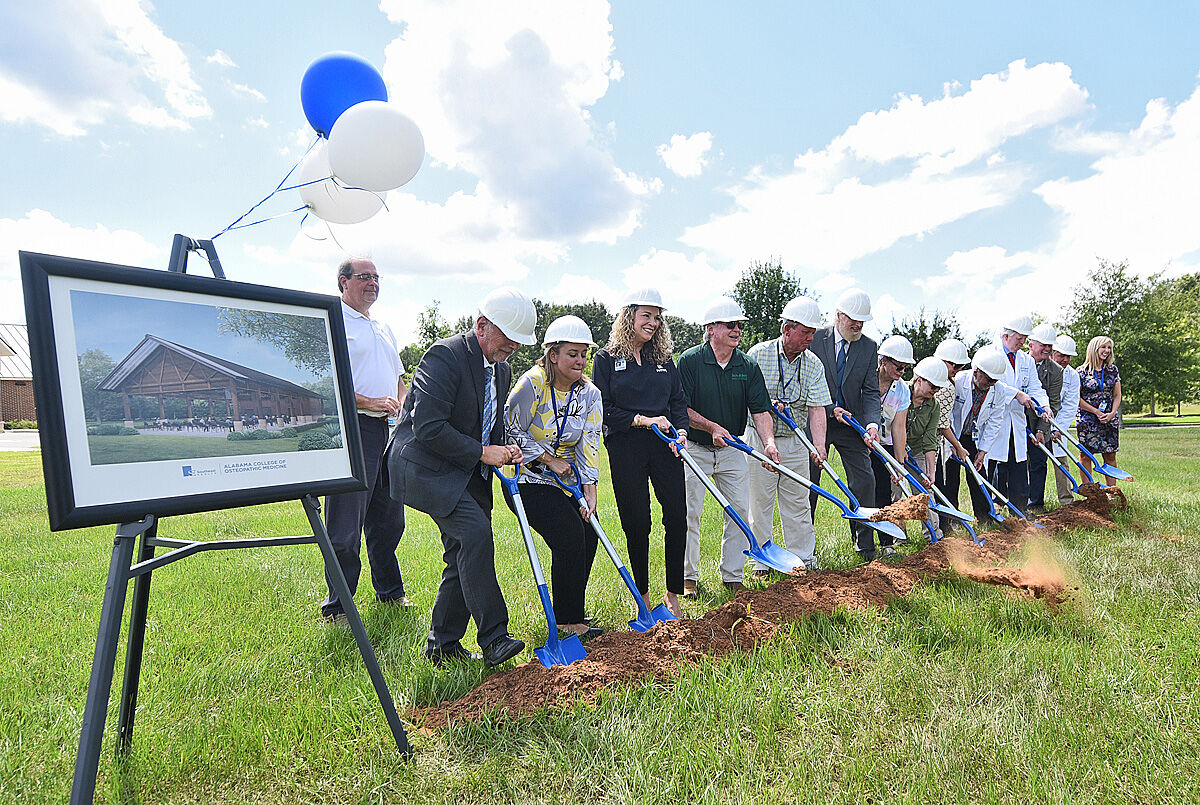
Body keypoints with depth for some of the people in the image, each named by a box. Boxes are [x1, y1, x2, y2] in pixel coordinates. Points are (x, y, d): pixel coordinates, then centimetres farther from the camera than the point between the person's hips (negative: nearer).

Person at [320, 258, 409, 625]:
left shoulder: (384, 329, 22)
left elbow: (399, 379, 26)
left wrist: (398, 405, 6)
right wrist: (369, 403, -18)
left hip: (387, 430, 8)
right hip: (351, 430, -8)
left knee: (389, 519, 16)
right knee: (345, 526, -3)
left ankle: (390, 590, 31)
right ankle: (337, 607, 12)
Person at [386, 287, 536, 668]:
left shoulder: (502, 370, 12)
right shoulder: (445, 356, -16)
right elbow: (428, 428, -23)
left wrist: (505, 451, 0)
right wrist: (483, 452, -20)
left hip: (469, 475, 9)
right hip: (426, 466, -9)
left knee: (465, 552, 7)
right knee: (476, 533, -22)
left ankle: (442, 644, 21)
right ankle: (493, 637, -11)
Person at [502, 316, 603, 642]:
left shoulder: (589, 393, 1)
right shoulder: (532, 383, -14)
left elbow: (589, 444, -5)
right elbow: (511, 432, -12)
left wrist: (590, 491, -14)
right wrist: (549, 460, -13)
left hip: (567, 480, 6)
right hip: (528, 479, -6)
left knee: (588, 537, -2)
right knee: (570, 538, -17)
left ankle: (570, 617, 19)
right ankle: (567, 623, -2)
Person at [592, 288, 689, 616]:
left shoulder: (663, 358, 15)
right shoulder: (606, 358, 2)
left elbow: (679, 402, 13)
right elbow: (604, 409, -3)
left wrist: (680, 432, -5)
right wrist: (642, 420, -11)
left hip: (664, 446, 4)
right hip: (625, 448, -3)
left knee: (677, 517, -2)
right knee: (637, 523, 2)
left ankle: (673, 594, 15)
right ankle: (642, 595, 21)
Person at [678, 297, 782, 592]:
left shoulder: (749, 367, 1)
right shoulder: (690, 360, -10)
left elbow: (760, 410, -6)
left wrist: (769, 442, -22)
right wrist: (712, 427, -21)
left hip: (732, 450, 4)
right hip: (695, 448, -3)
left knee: (739, 509, 4)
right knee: (690, 512, 0)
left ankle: (733, 576, 20)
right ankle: (687, 575, 18)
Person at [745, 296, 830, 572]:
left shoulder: (813, 364, 1)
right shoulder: (758, 354, -7)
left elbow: (817, 408, -7)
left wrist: (819, 444, -21)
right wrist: (767, 403, -21)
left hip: (796, 442, 3)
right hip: (760, 440, -2)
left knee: (797, 504, 9)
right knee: (760, 503, 5)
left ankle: (804, 559, 22)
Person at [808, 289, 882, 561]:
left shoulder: (869, 347, 2)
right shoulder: (816, 339, -5)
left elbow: (871, 391, -2)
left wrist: (872, 423, -17)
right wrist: (831, 409, -15)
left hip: (851, 425, 2)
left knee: (865, 482, -2)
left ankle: (866, 548, 13)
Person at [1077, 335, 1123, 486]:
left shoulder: (1113, 370, 9)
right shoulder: (1082, 371, -3)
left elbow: (1117, 395, 10)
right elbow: (1077, 398, -4)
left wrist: (1112, 413, -5)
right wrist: (1097, 412, -9)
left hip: (1109, 419, 4)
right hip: (1087, 420, -3)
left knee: (1110, 456, 6)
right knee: (1086, 456, -1)